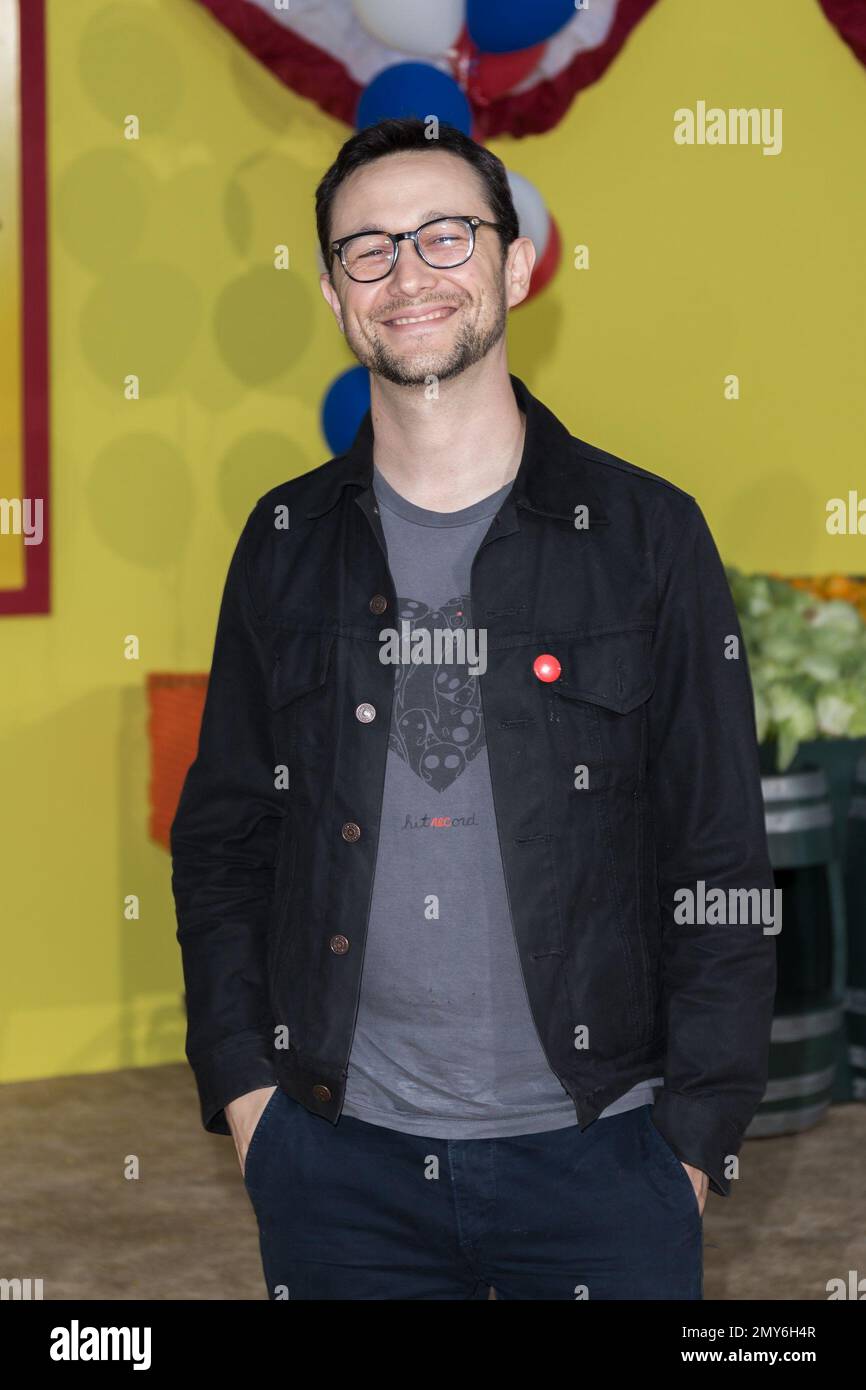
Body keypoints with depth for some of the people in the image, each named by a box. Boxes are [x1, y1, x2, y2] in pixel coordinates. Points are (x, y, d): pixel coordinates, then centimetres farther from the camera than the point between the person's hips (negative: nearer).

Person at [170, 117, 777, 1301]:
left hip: (599, 1154, -2)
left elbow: (723, 869, 0)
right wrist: (242, 1089, 2)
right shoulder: (288, 542, 7)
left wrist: (698, 1136, -5)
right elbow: (220, 839, 11)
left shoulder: (647, 534, 0)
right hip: (335, 1158, 2)